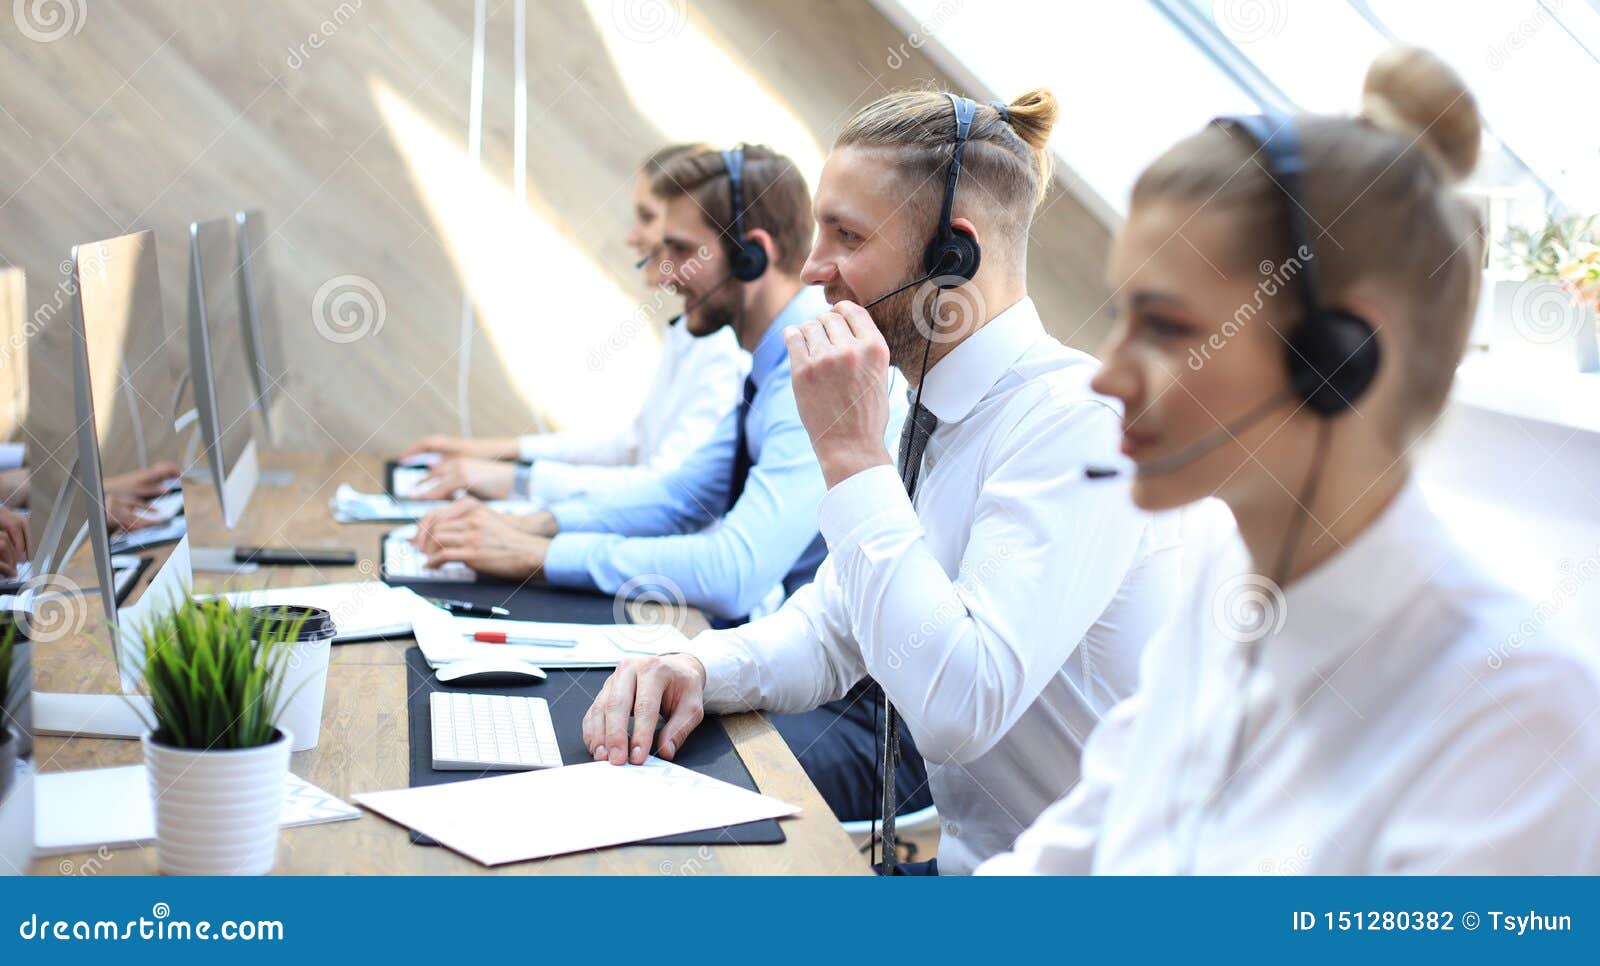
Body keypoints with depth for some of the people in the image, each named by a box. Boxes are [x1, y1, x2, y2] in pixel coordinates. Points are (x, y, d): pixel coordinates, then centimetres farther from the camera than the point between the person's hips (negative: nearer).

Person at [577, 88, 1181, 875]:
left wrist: (851, 454, -25)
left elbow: (960, 706, -30)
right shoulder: (938, 413, 8)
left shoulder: (1075, 419, -21)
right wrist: (699, 668, -7)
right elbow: (832, 627, 13)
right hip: (965, 855, 8)